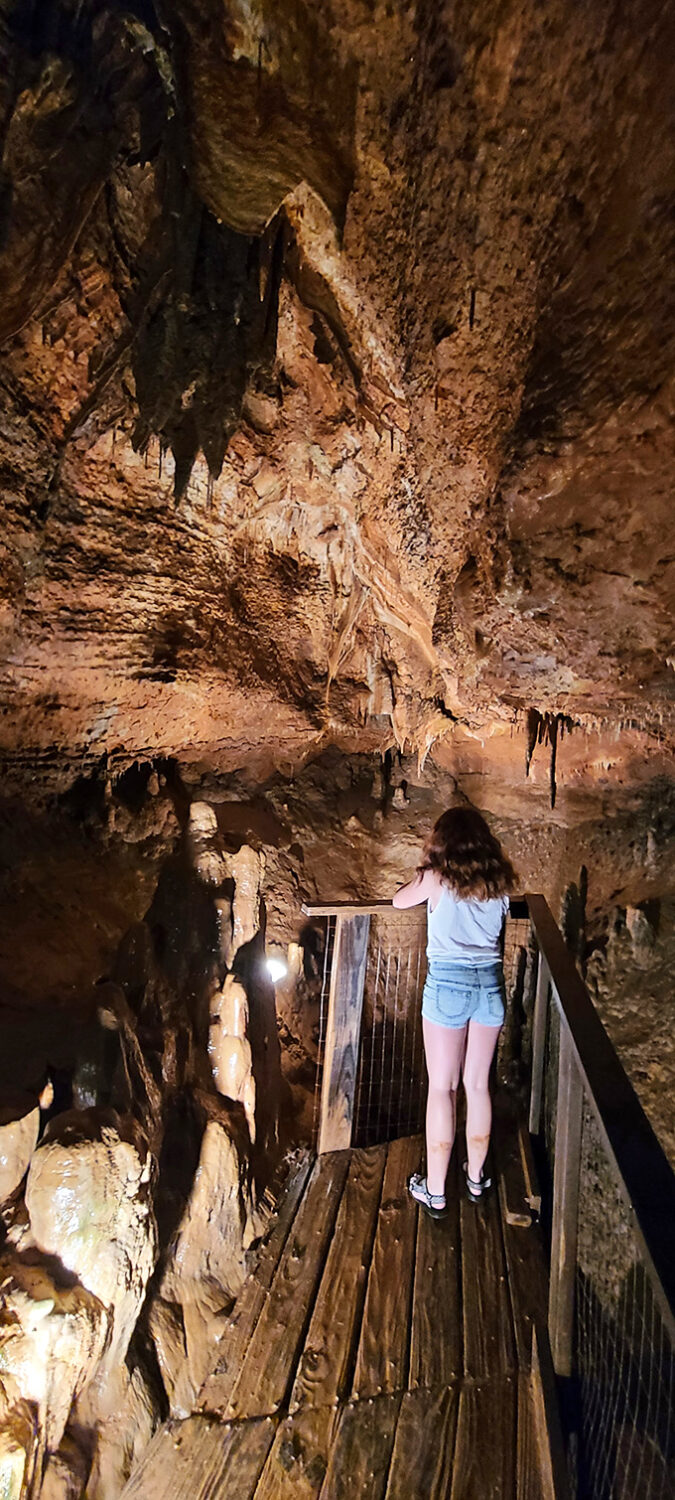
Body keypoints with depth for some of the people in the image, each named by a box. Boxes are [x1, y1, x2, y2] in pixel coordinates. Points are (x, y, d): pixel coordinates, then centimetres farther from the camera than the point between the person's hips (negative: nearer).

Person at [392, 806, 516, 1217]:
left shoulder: (437, 878, -7)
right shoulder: (500, 882, 2)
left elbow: (400, 901, 9)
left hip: (448, 982, -3)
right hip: (490, 982, 4)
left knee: (441, 1088, 7)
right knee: (479, 1084, 17)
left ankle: (435, 1191, 16)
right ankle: (477, 1177, 31)